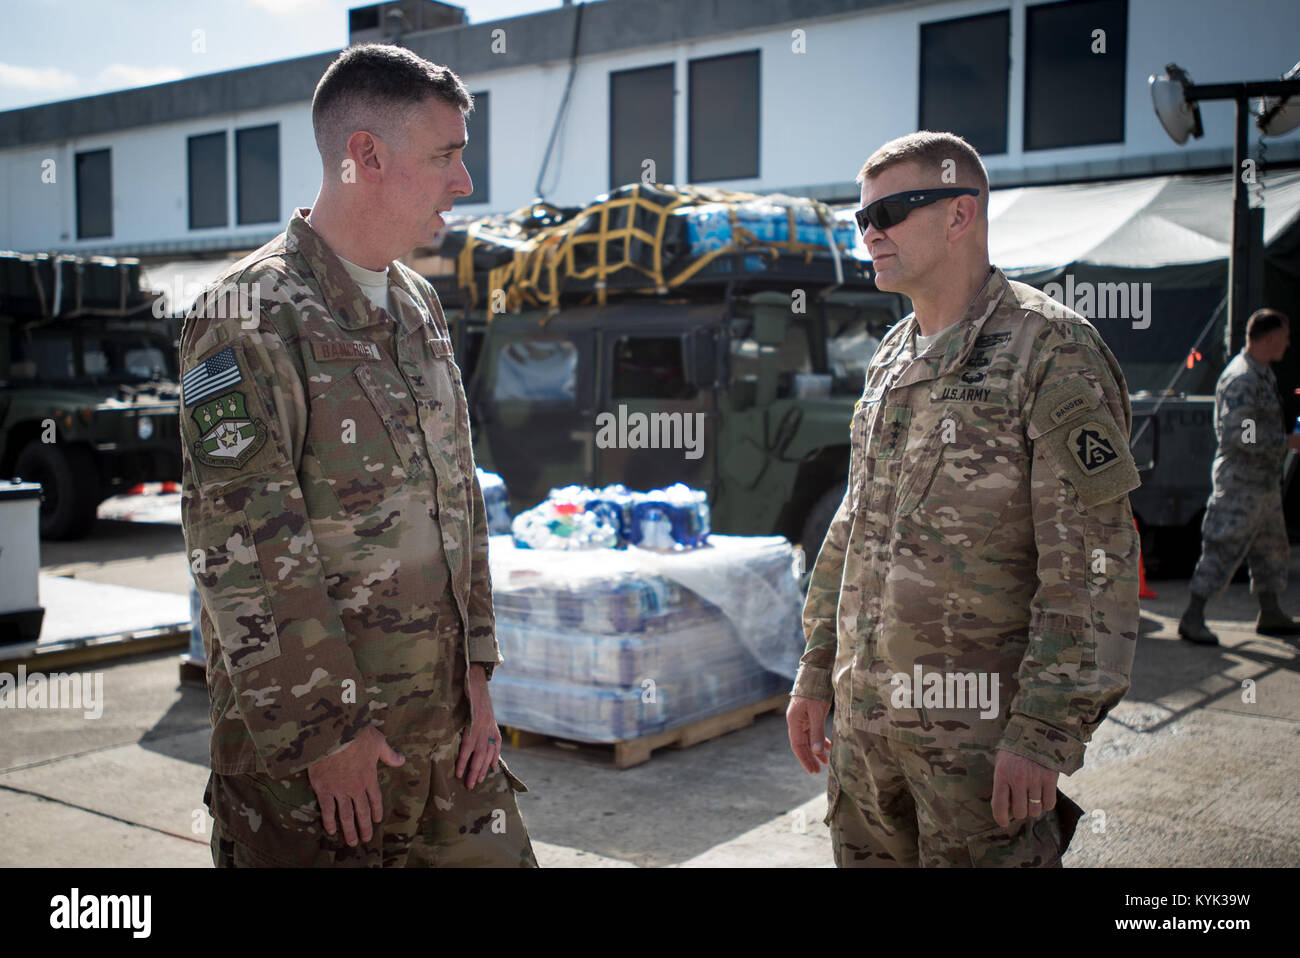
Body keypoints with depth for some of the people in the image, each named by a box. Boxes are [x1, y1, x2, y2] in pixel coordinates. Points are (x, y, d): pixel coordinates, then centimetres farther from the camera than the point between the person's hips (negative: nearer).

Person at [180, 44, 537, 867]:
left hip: (444, 722, 7)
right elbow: (240, 550, -17)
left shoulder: (420, 306, 10)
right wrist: (323, 734, -15)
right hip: (302, 740, -7)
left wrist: (476, 673, 9)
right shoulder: (249, 317, -13)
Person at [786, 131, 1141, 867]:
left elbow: (1094, 564, -15)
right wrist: (816, 671, 16)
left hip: (981, 727, -7)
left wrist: (1044, 731, -19)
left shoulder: (1050, 350, -10)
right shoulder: (890, 360, 13)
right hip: (865, 716, 7)